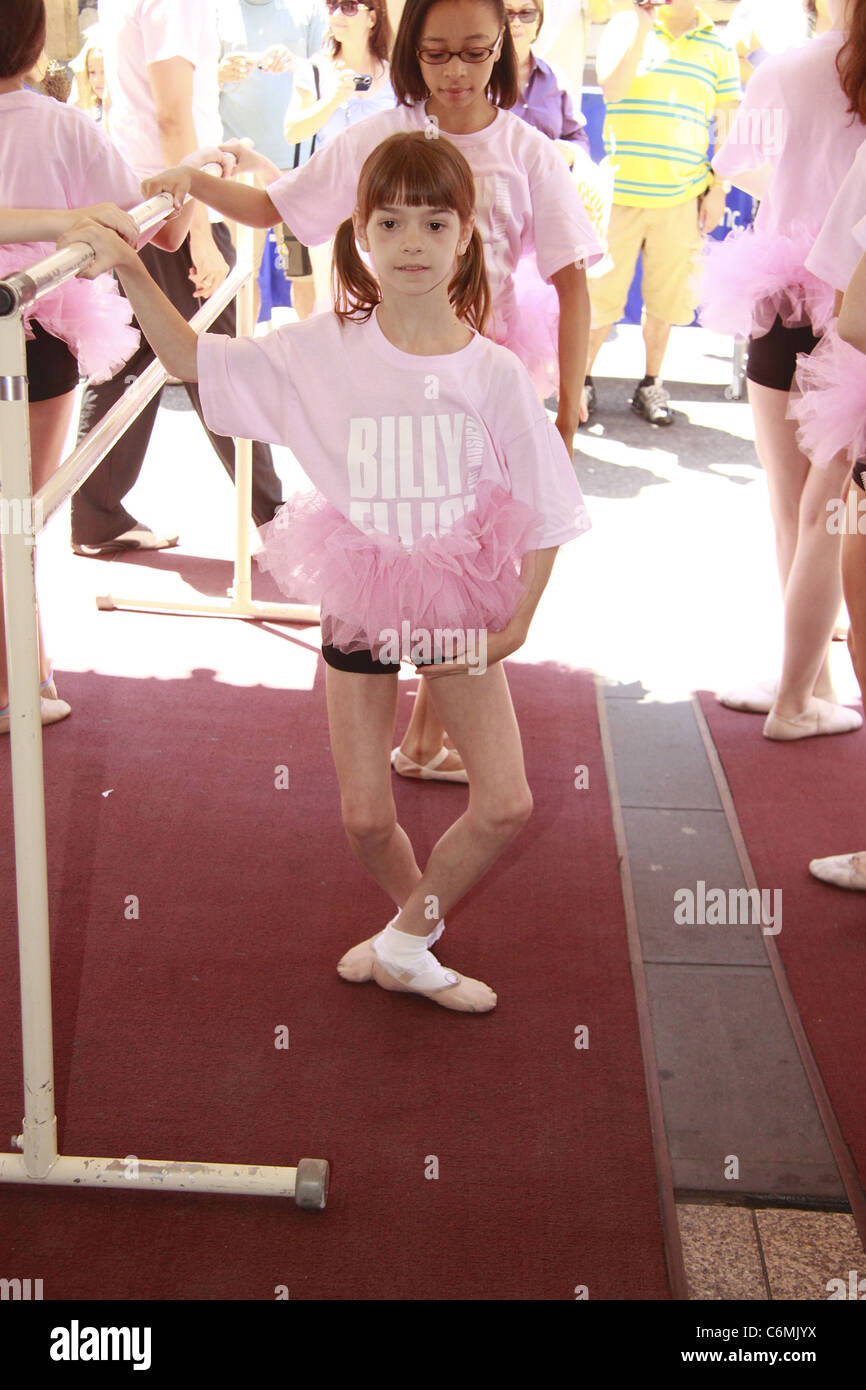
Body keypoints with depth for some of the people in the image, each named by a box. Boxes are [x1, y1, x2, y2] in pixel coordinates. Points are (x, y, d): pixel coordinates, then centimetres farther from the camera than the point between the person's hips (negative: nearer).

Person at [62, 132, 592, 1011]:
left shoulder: (494, 372, -14)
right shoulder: (322, 352, -12)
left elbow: (545, 512, -7)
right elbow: (193, 361, -2)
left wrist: (517, 624, -8)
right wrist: (131, 273, -14)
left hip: (461, 606, 0)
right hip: (359, 600, 0)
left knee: (505, 805, -2)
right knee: (365, 819, 6)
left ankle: (406, 944, 20)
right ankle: (420, 921, 38)